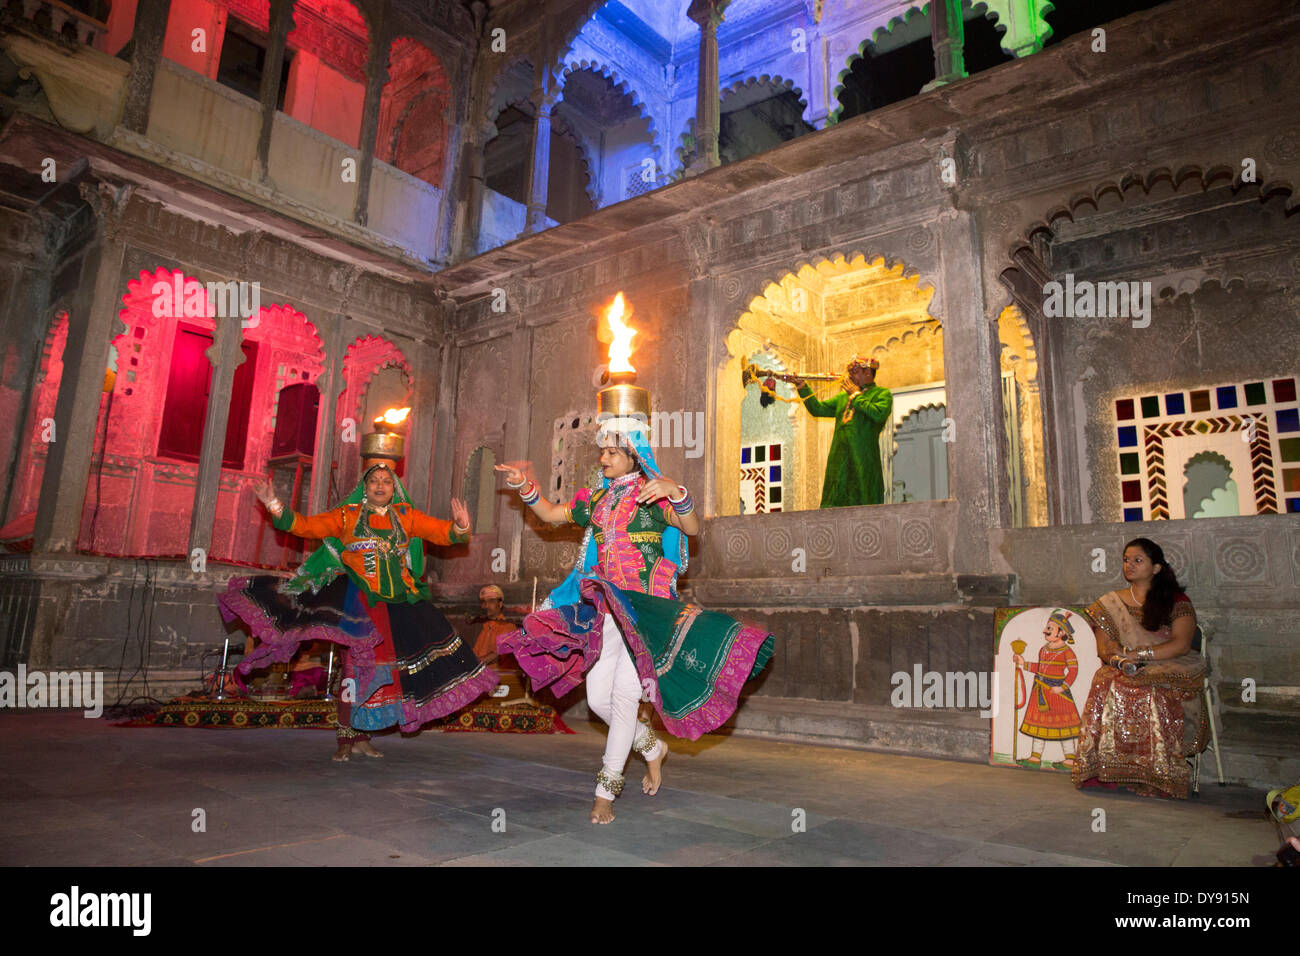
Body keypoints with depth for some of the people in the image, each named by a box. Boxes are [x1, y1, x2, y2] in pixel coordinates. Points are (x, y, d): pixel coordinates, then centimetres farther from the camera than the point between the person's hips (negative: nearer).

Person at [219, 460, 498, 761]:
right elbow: (306, 526, 4)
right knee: (357, 663, -9)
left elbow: (440, 531, 4)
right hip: (359, 600, -3)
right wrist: (275, 506, -7)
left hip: (396, 602, 3)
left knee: (382, 667, 7)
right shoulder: (347, 516, 6)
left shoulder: (406, 516, 9)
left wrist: (460, 527, -17)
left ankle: (362, 737, 20)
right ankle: (346, 739, 2)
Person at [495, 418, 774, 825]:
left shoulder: (653, 494, -4)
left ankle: (605, 791, 4)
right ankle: (652, 748, 30)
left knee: (625, 695, -9)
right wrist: (525, 486, 7)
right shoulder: (597, 499, 13)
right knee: (598, 699, 5)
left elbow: (692, 528, -18)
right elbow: (552, 514, 22)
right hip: (606, 608, 6)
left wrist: (676, 493, -36)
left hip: (645, 608, -6)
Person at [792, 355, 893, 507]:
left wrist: (856, 395, -4)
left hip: (863, 462, -5)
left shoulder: (882, 394, 6)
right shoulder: (842, 396, 25)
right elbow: (819, 409, 21)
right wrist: (803, 388, 10)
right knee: (834, 505, 1)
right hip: (838, 462, 6)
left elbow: (879, 414, -13)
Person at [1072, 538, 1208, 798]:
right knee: (1108, 685, -33)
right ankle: (1103, 768, -29)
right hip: (1123, 671, 2)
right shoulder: (1111, 603, 17)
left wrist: (1135, 654, -17)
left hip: (1168, 672, -2)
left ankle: (1158, 773, -26)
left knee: (1151, 694, -37)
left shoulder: (1177, 601, 8)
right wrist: (1119, 659, -15)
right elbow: (1103, 647, 9)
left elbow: (1181, 644, -7)